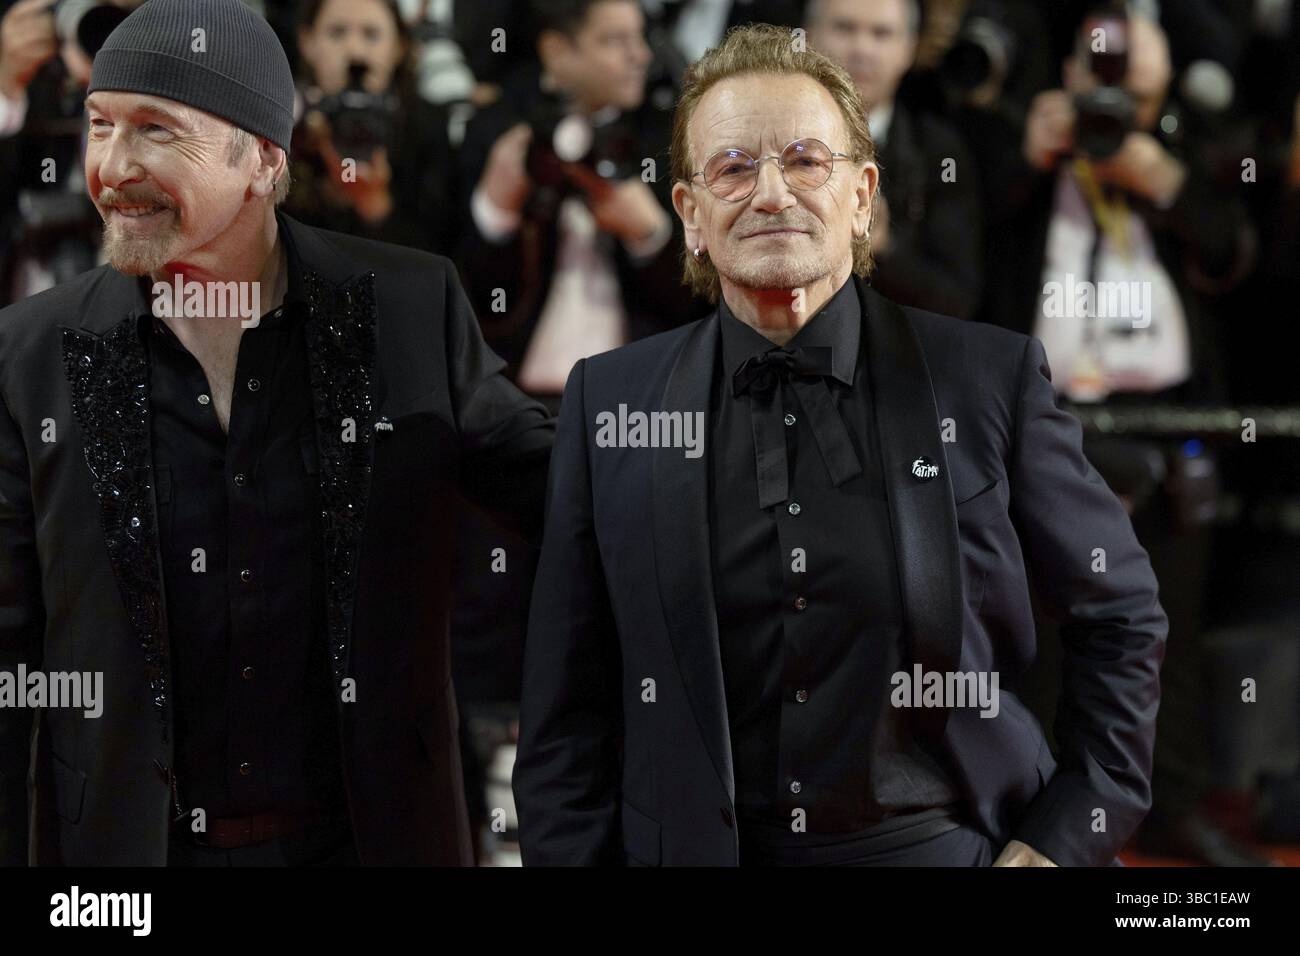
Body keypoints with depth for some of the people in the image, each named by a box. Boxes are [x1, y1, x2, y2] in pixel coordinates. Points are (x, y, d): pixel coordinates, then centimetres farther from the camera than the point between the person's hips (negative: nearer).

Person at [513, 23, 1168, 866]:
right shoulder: (608, 401, 0)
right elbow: (568, 709, 3)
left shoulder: (993, 378, -4)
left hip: (953, 846, -1)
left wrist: (1067, 841, -3)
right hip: (695, 847, 1)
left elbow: (1121, 614, 4)